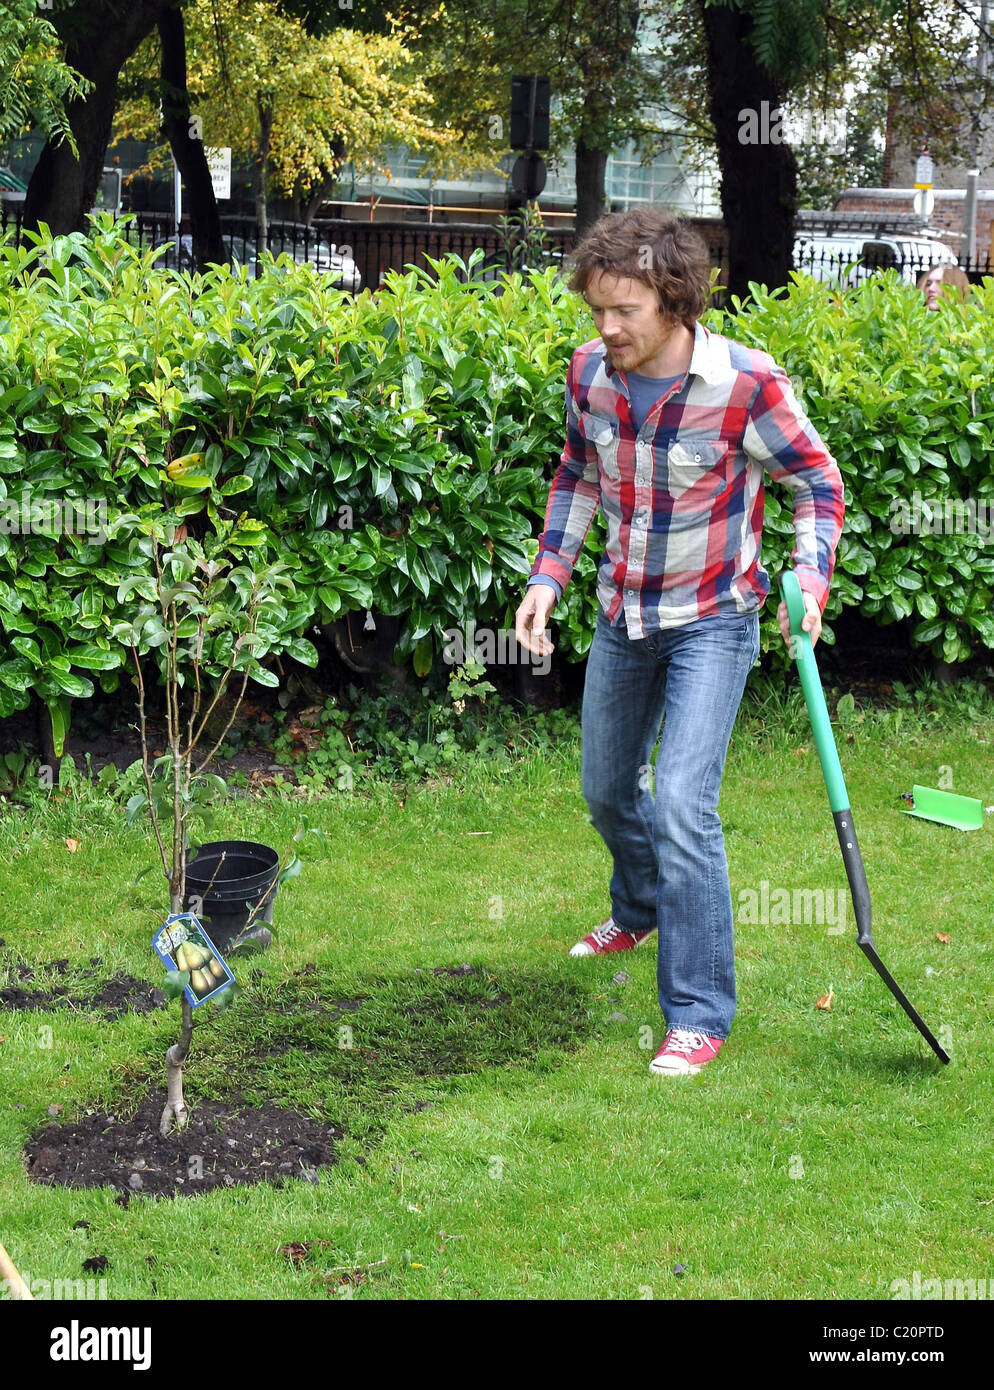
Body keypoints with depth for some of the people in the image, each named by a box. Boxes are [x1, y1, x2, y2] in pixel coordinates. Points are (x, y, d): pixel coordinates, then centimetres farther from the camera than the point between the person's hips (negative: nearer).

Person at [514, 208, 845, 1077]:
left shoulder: (746, 383, -23)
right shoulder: (589, 373, -9)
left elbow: (819, 482, -9)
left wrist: (810, 579, -24)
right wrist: (549, 577, 0)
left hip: (711, 619, -6)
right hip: (623, 613, 6)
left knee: (683, 804, -18)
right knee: (608, 789, 20)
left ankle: (700, 1013, -6)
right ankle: (640, 911, 52)